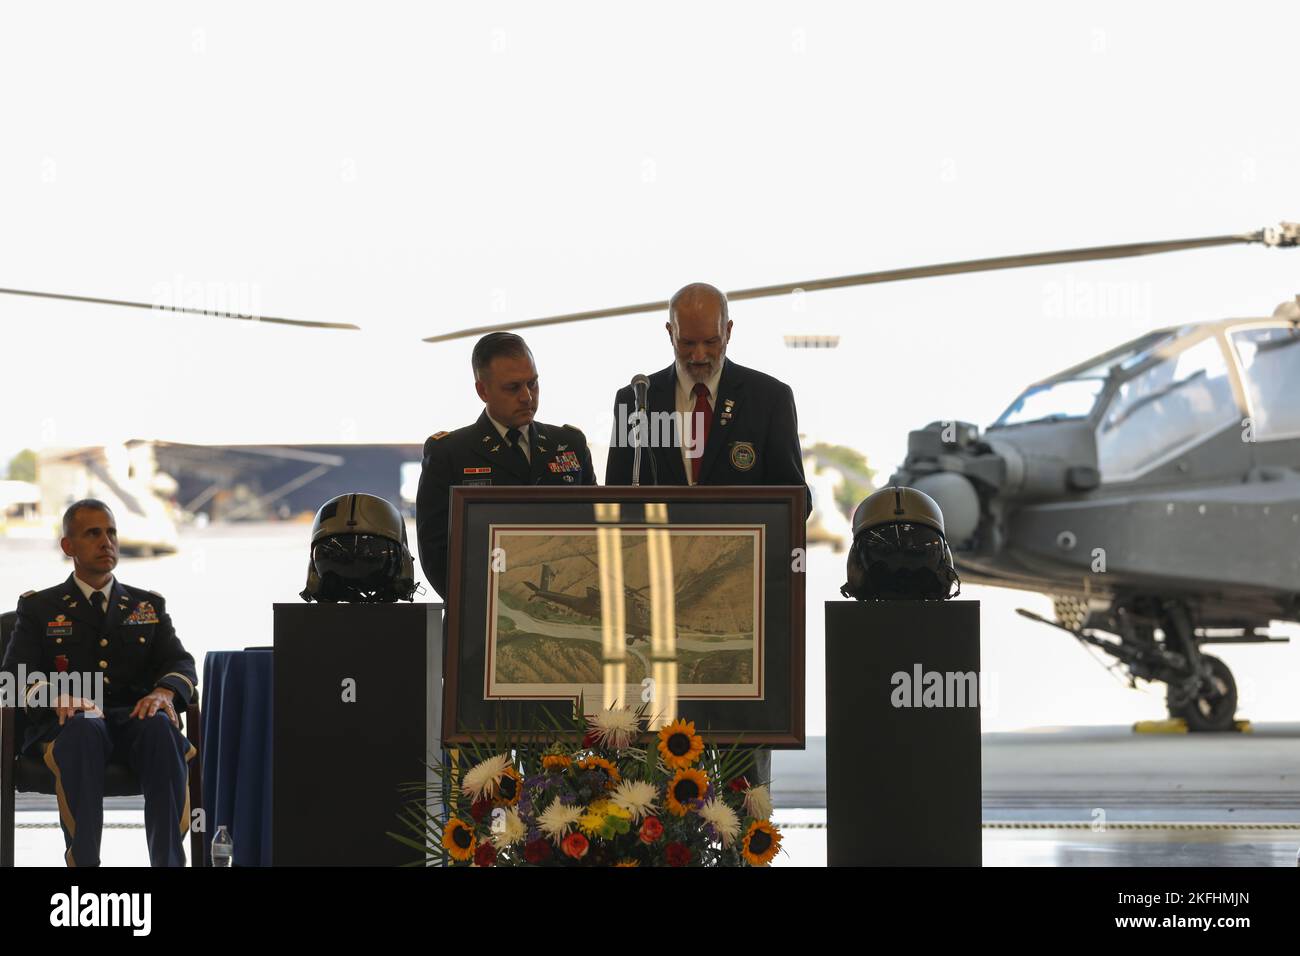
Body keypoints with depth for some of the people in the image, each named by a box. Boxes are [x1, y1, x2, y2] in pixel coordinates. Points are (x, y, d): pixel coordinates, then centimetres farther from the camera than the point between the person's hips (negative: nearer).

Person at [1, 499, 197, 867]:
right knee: (84, 729, -39)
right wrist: (57, 696, -23)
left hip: (135, 717, 2)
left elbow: (181, 665, 9)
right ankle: (82, 861, -43)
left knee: (161, 727, -36)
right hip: (67, 725, -2)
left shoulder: (149, 605, 22)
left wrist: (164, 692, -17)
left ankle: (169, 860, -45)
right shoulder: (39, 608, 16)